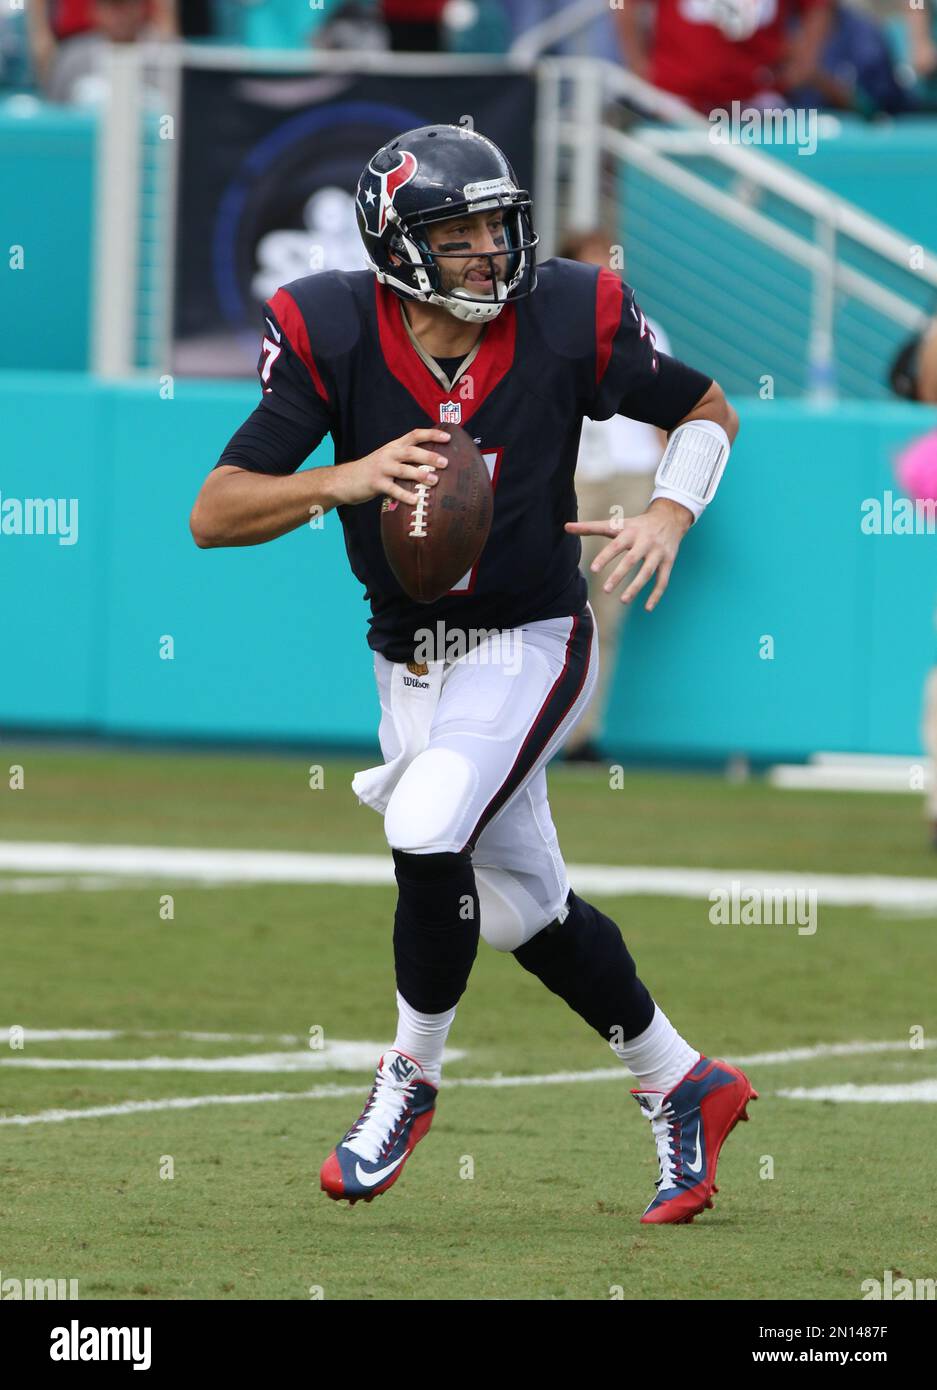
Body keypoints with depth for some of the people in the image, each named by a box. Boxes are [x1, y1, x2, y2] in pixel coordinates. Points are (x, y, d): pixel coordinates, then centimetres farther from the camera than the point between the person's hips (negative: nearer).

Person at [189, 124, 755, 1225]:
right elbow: (212, 516, -19)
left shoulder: (569, 321, -15)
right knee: (527, 909, 13)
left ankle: (409, 1079, -2)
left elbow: (706, 410, 4)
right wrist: (344, 481, -35)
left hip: (528, 645, -3)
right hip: (408, 666, 3)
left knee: (427, 836, -25)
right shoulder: (333, 336, -16)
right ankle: (682, 1087, 33)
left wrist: (671, 511, -16)